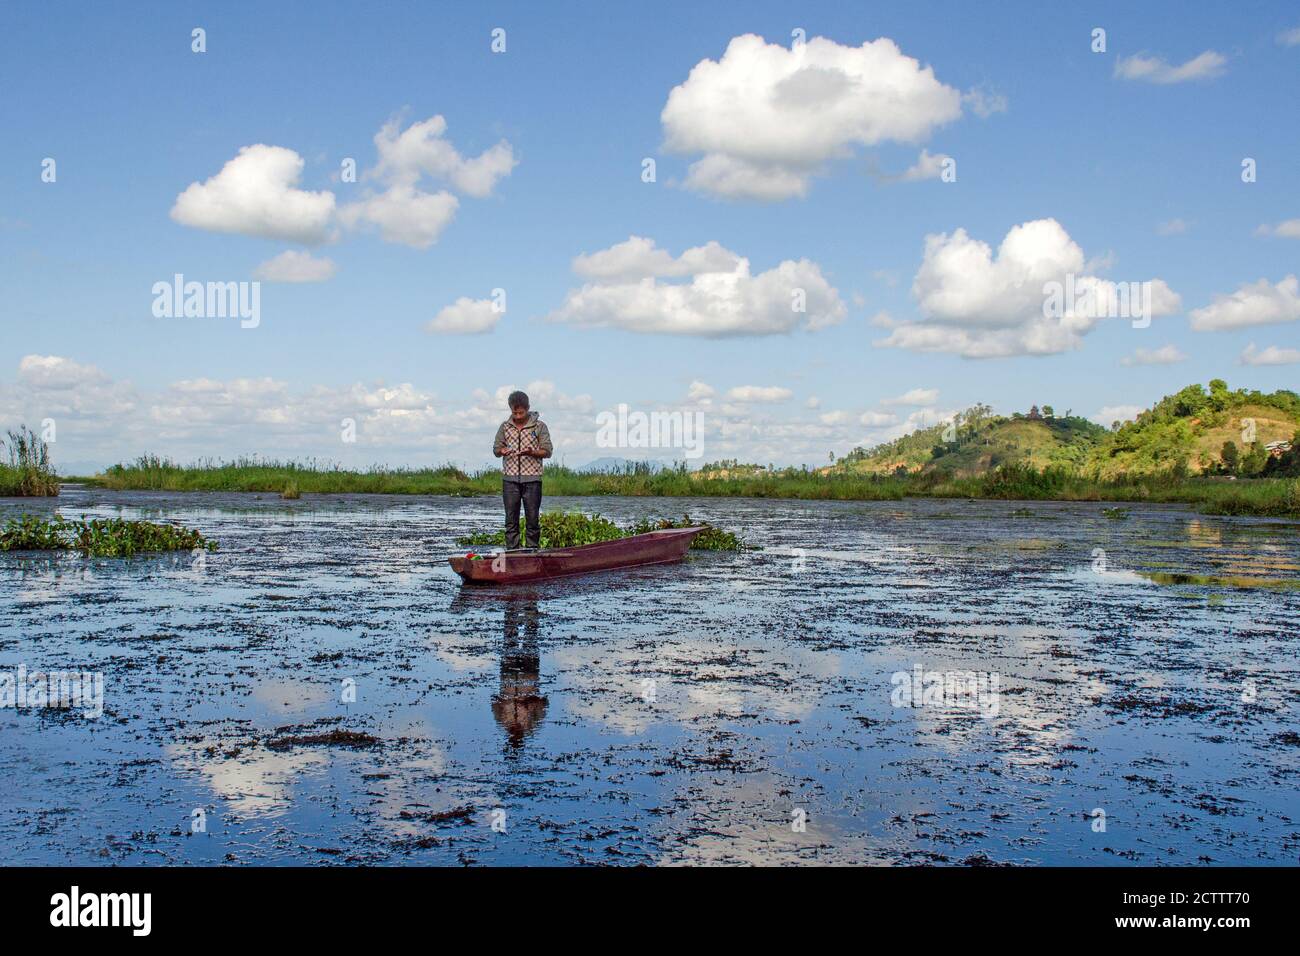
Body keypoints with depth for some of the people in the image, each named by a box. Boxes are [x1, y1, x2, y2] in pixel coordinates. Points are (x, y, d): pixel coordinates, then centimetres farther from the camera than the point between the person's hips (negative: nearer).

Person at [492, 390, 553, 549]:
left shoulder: (539, 426, 3)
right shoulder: (505, 426, 10)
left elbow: (547, 451, 2)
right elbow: (496, 449, 13)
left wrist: (531, 452, -17)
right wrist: (503, 451, -11)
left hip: (532, 478, -2)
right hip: (510, 478, 2)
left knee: (532, 518, 1)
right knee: (511, 519, 2)